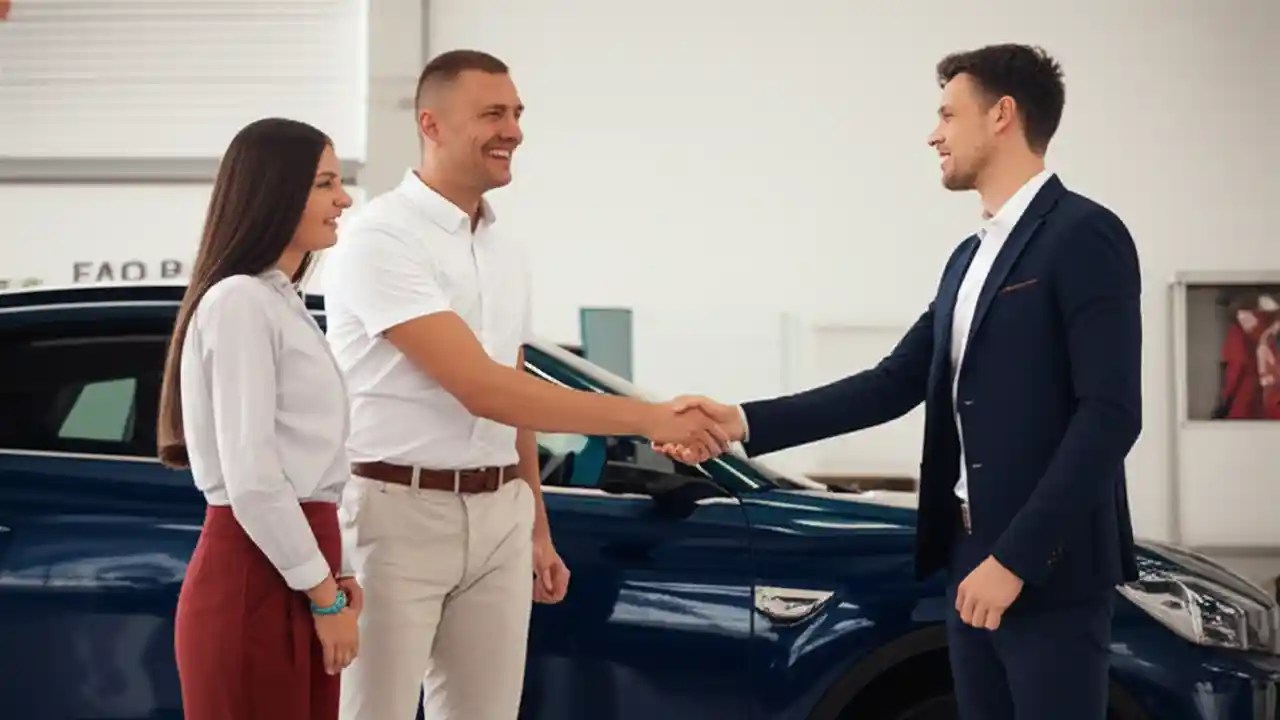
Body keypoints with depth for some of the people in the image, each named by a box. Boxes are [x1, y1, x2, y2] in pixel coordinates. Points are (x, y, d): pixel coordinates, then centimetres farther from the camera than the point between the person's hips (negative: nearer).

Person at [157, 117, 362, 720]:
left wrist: (334, 573, 11)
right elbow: (250, 476, -18)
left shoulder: (283, 303, 18)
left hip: (291, 570, 9)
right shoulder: (239, 302, -11)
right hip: (253, 578, -9)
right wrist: (325, 594, -13)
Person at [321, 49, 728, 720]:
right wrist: (648, 418, -22)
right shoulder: (379, 238, -14)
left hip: (497, 519, 7)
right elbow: (479, 388, -21)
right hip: (395, 514, -7)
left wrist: (536, 526, 20)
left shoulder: (506, 250, 12)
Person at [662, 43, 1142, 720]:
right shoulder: (971, 256, 18)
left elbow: (1110, 414, -17)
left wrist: (1017, 557, -20)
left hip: (1049, 565, -8)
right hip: (973, 555, 8)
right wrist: (744, 422, 3)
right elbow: (893, 385, 12)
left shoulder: (1083, 234, -10)